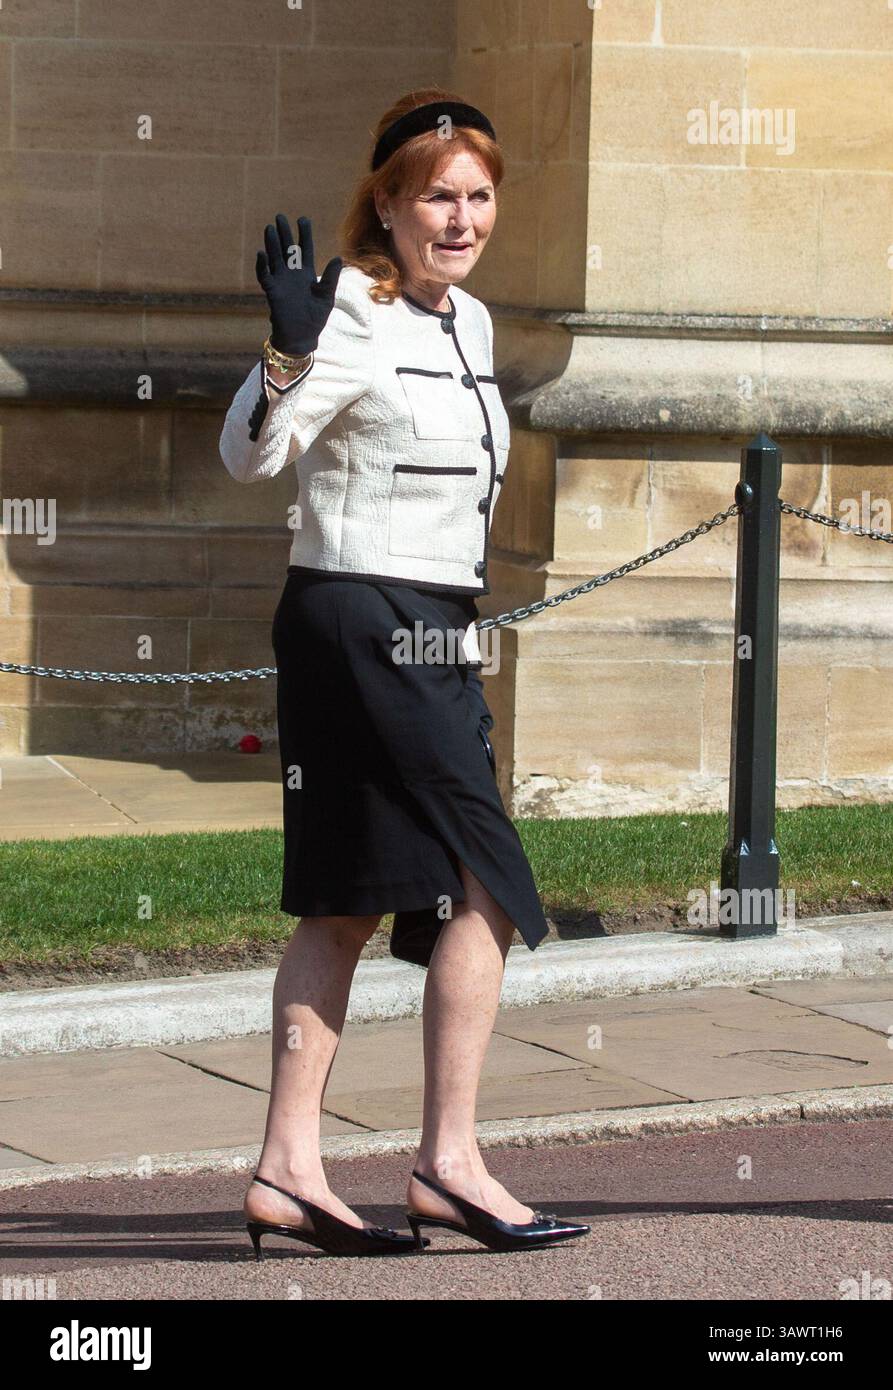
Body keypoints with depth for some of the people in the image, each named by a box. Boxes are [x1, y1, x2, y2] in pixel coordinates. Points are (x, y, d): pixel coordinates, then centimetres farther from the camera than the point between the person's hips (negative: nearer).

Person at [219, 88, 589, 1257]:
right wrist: (288, 354, -41)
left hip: (429, 636, 9)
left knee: (348, 905, 7)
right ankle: (448, 1162, -5)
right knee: (486, 889, -8)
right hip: (366, 624, -9)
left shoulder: (466, 323, 14)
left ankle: (289, 1170, 8)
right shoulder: (355, 319, -14)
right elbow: (249, 454, -24)